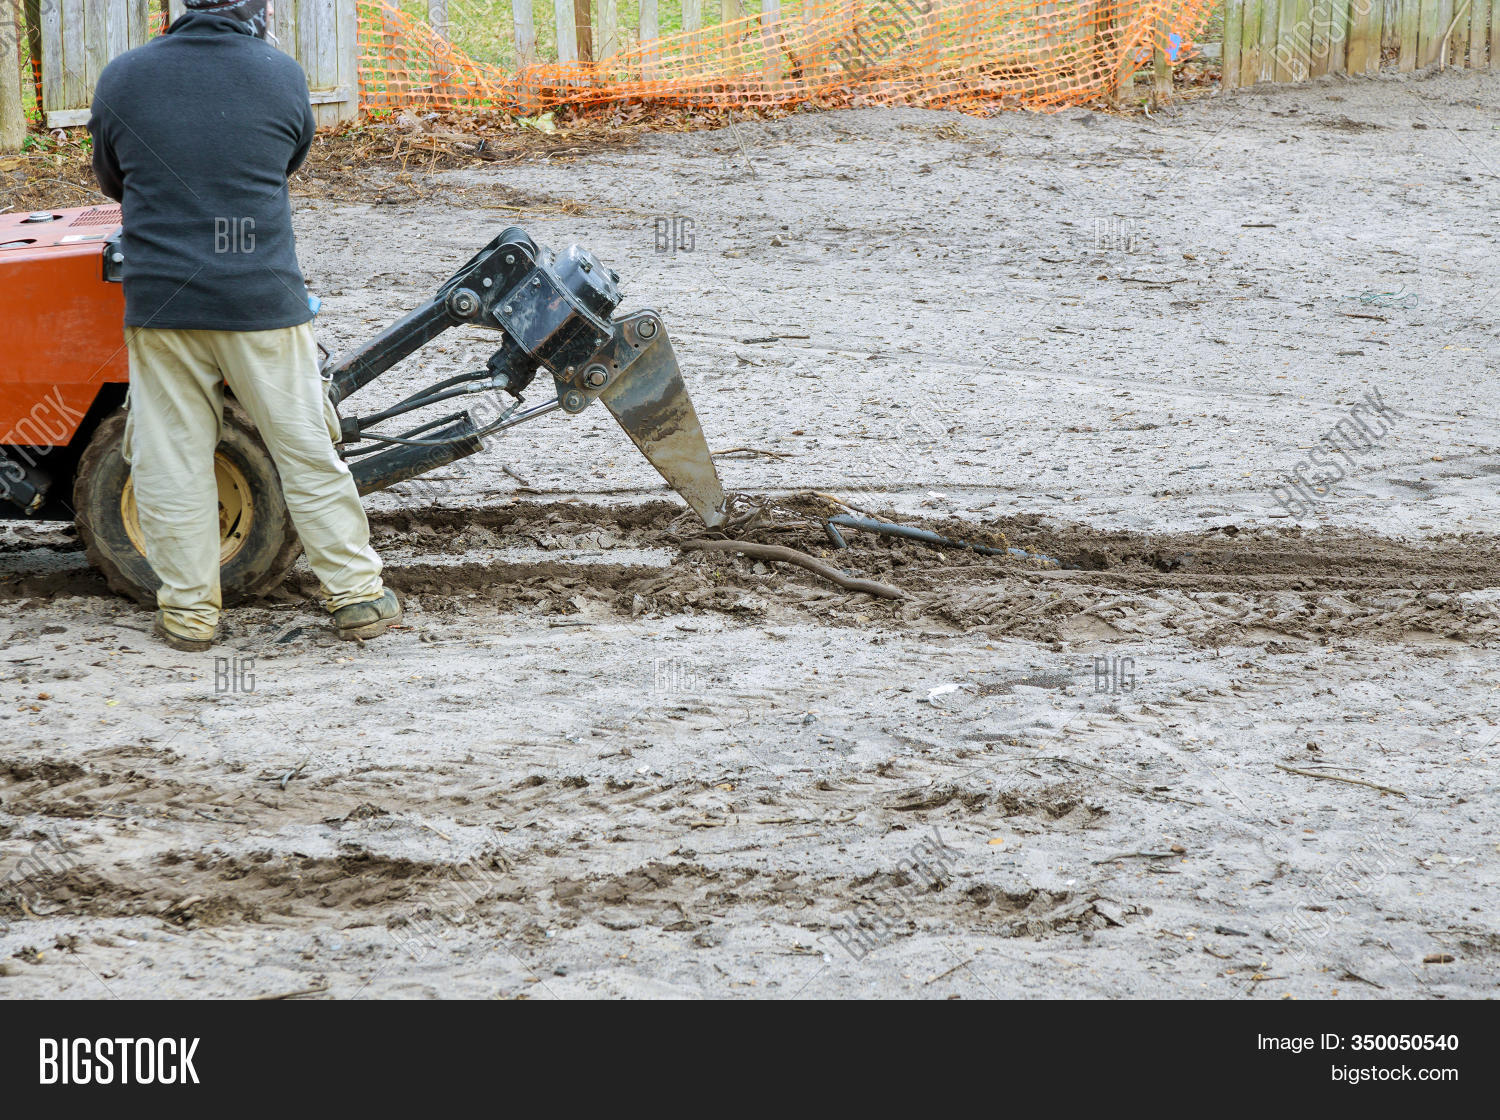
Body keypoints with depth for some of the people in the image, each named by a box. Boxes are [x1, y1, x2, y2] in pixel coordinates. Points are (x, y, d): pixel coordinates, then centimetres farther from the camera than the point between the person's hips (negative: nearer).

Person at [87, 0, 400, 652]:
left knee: (171, 462, 9)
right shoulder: (282, 77, -2)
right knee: (307, 452, 8)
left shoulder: (121, 79, 1)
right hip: (262, 299, -1)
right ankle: (357, 595, 14)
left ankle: (188, 611, 13)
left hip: (160, 300, 1)